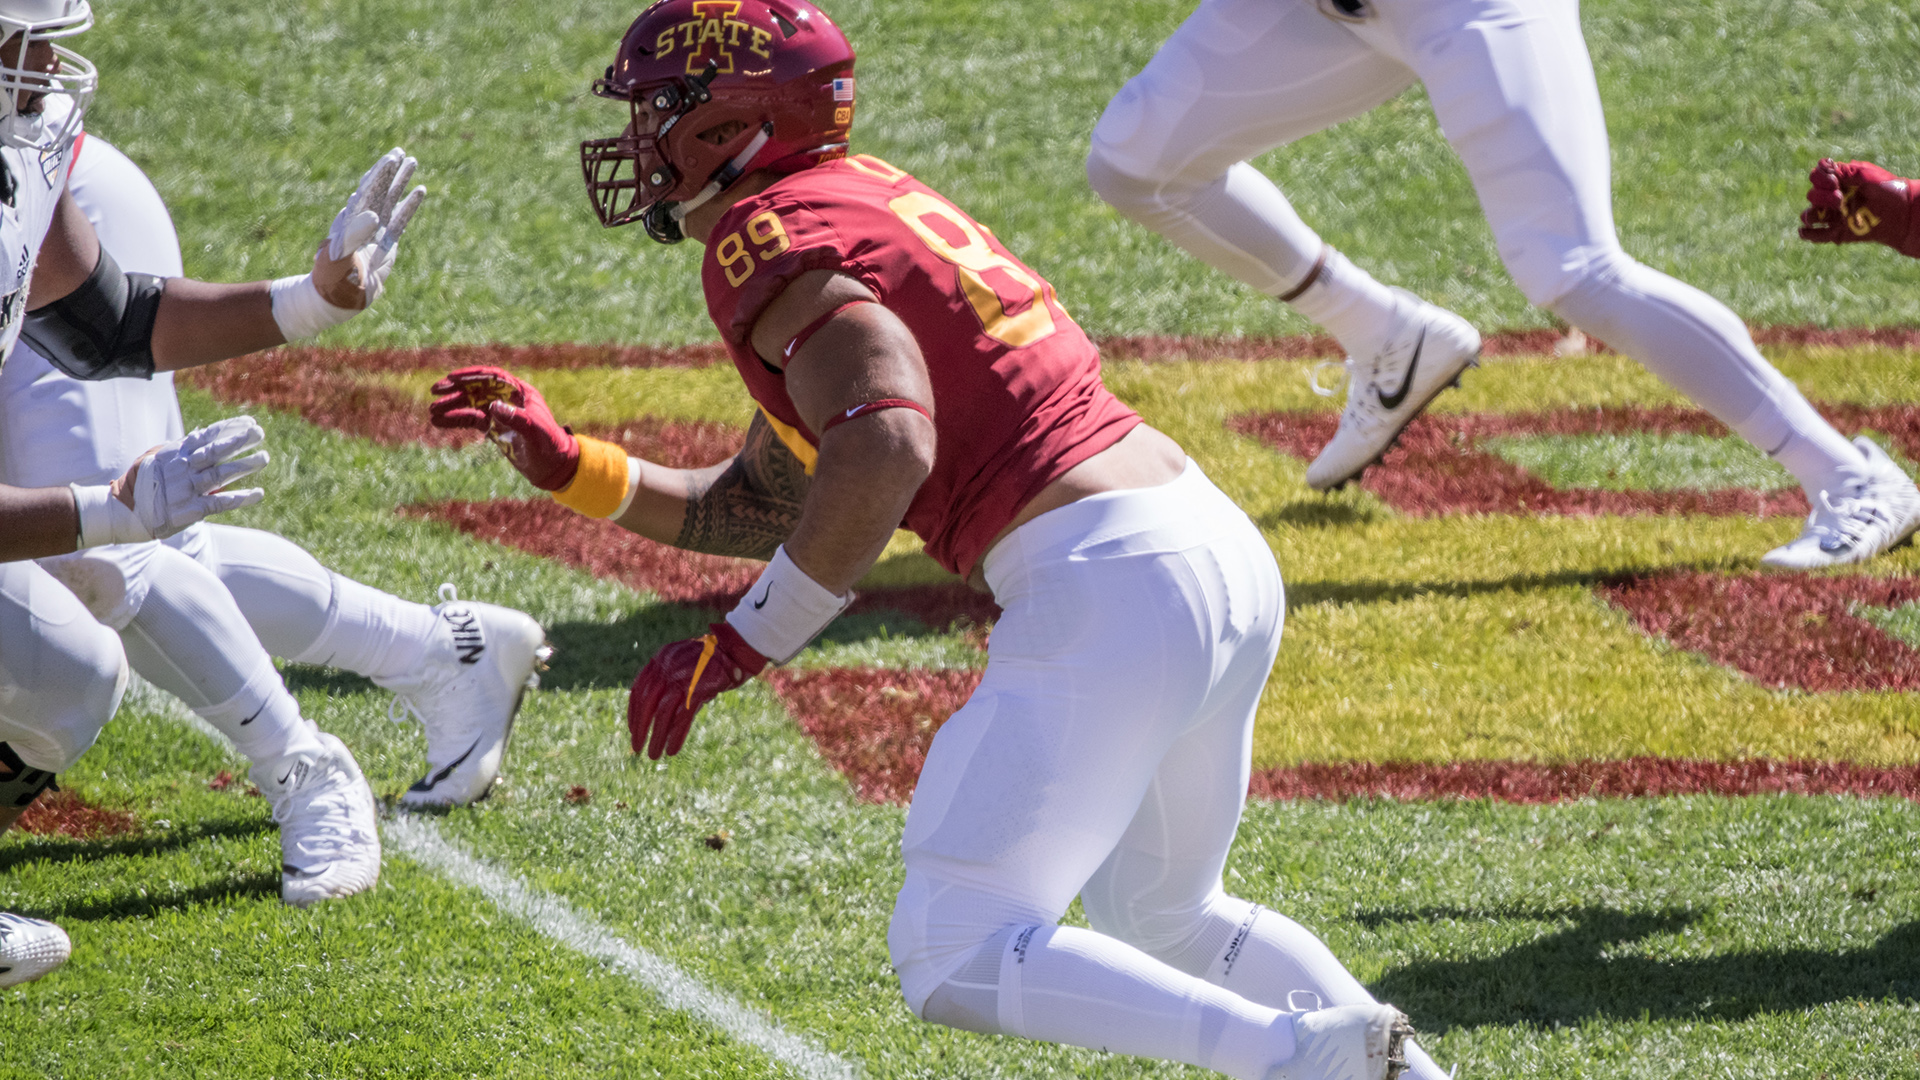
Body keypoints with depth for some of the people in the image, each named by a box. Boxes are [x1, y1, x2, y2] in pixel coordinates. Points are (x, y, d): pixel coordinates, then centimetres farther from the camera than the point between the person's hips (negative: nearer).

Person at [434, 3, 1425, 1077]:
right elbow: (763, 506, 30)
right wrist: (570, 466, 23)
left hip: (1108, 585, -10)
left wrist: (737, 647, -17)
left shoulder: (770, 236, -7)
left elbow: (885, 448, -24)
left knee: (955, 963, -7)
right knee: (1158, 920, 28)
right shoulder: (870, 202, 23)